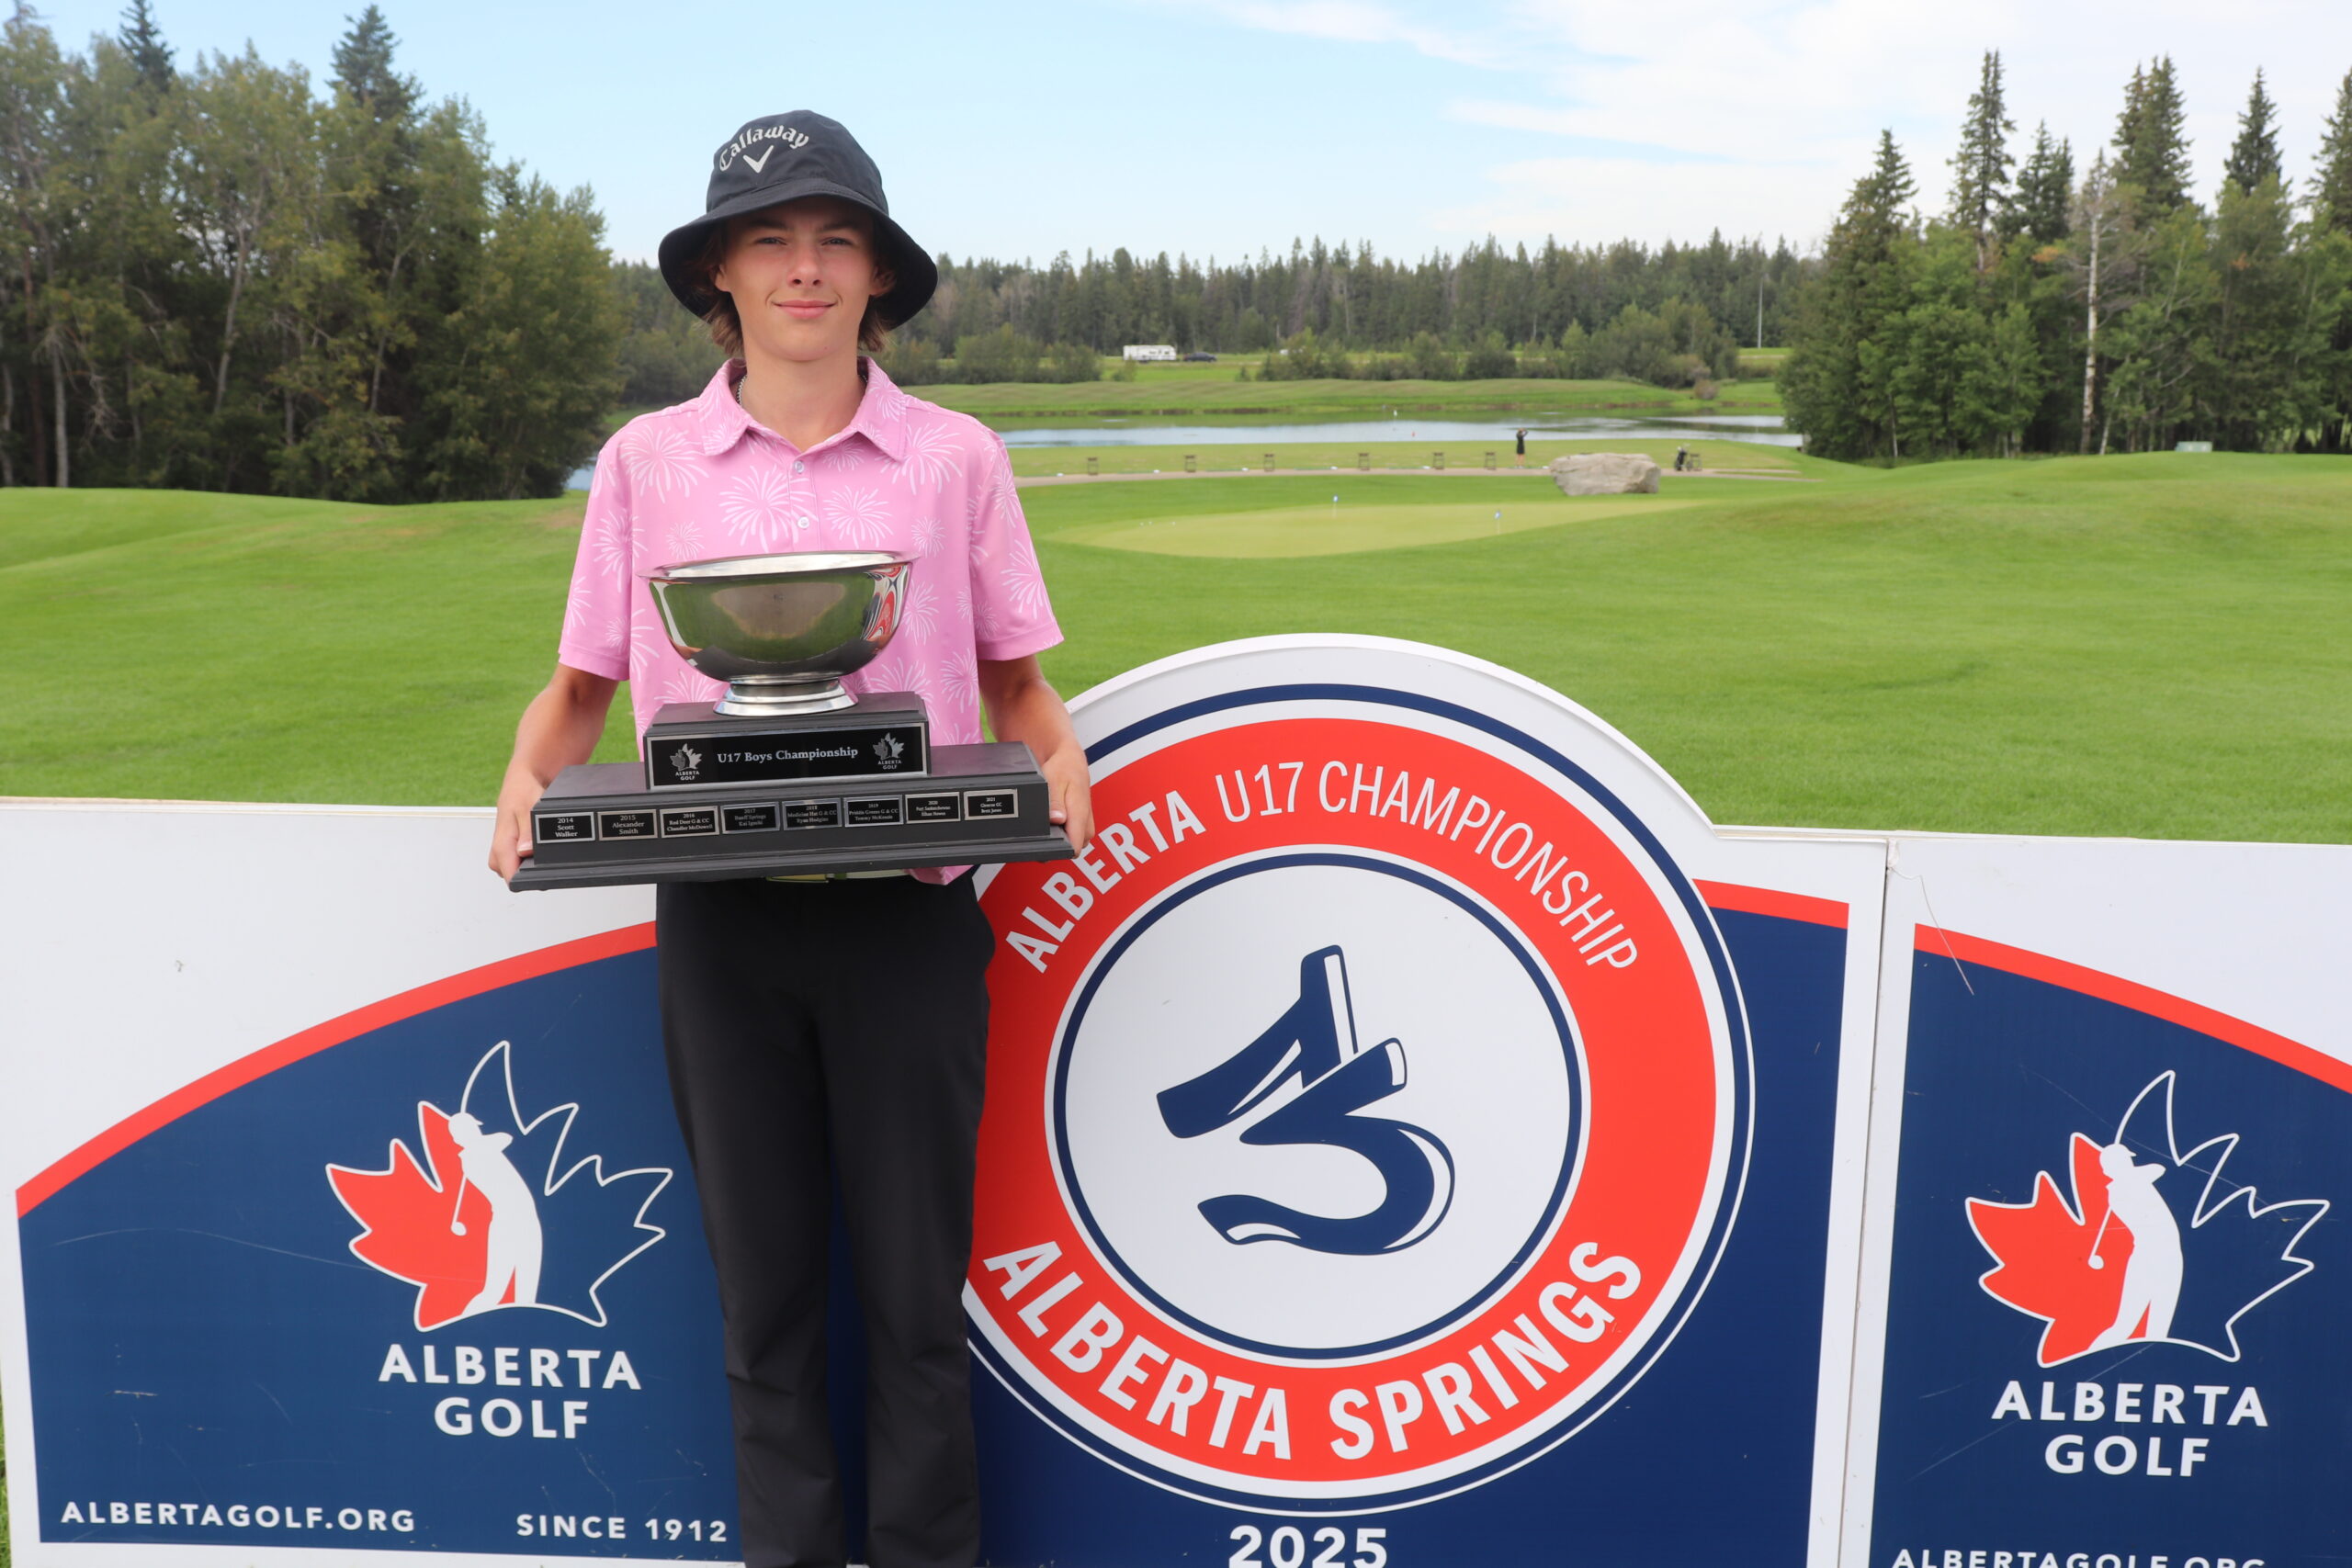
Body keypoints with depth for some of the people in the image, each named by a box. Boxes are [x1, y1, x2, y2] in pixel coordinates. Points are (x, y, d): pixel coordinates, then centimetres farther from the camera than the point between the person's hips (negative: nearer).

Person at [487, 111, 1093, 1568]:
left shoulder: (957, 456, 2)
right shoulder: (647, 461, 5)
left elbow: (1016, 679, 7)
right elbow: (584, 684, 9)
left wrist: (1060, 762, -13)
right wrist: (529, 776, -10)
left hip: (908, 913, -1)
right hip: (721, 918, 1)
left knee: (917, 1293, 8)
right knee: (765, 1293, 13)